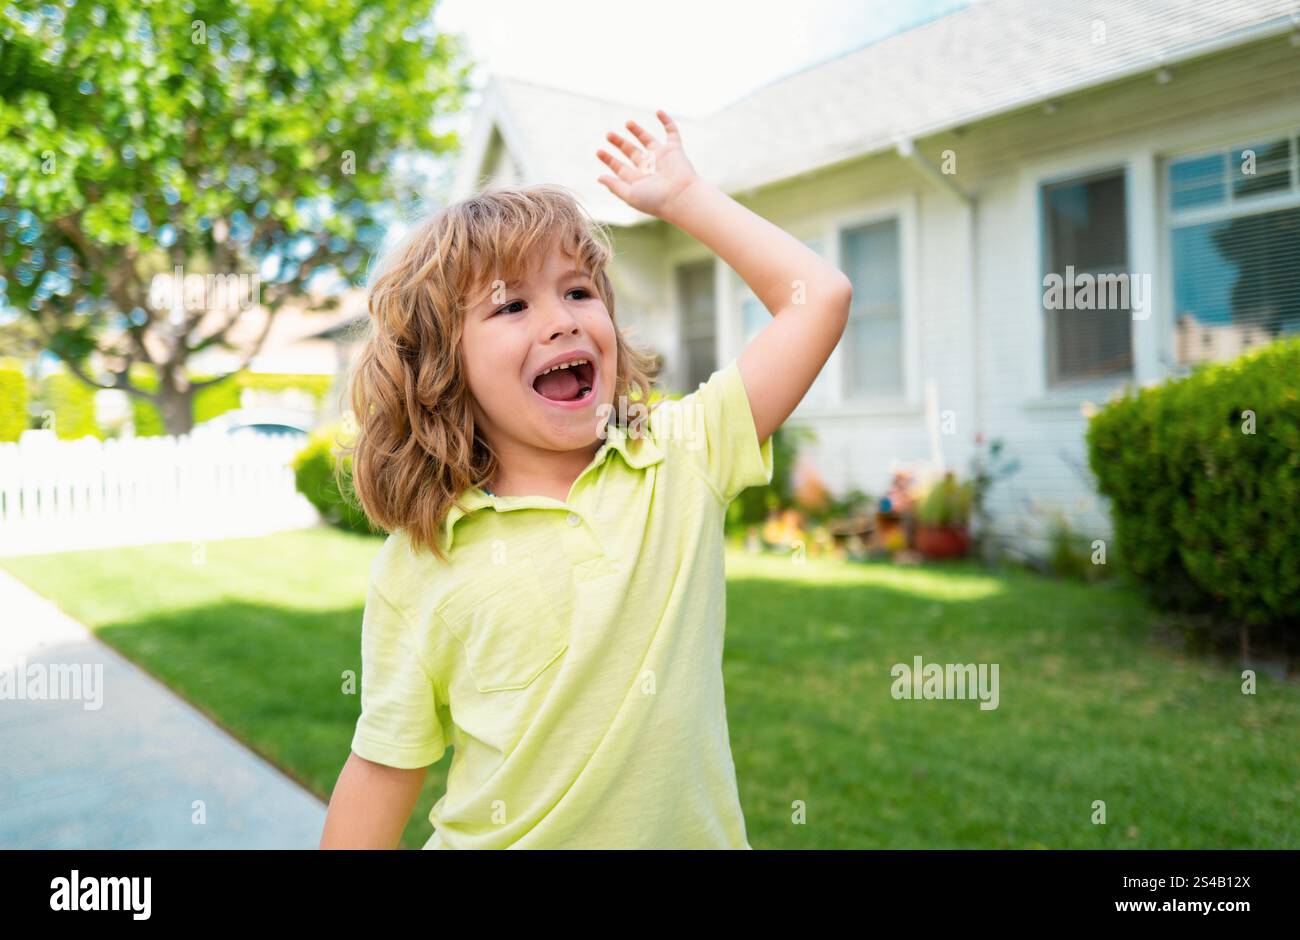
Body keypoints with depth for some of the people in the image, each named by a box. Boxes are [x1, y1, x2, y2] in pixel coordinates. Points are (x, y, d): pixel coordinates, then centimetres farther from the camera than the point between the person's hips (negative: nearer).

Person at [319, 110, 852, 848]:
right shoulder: (417, 566, -12)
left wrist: (683, 196, -6)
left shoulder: (682, 456, -9)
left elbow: (819, 297, -10)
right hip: (504, 838, -1)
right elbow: (386, 768, -6)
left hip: (694, 830, 2)